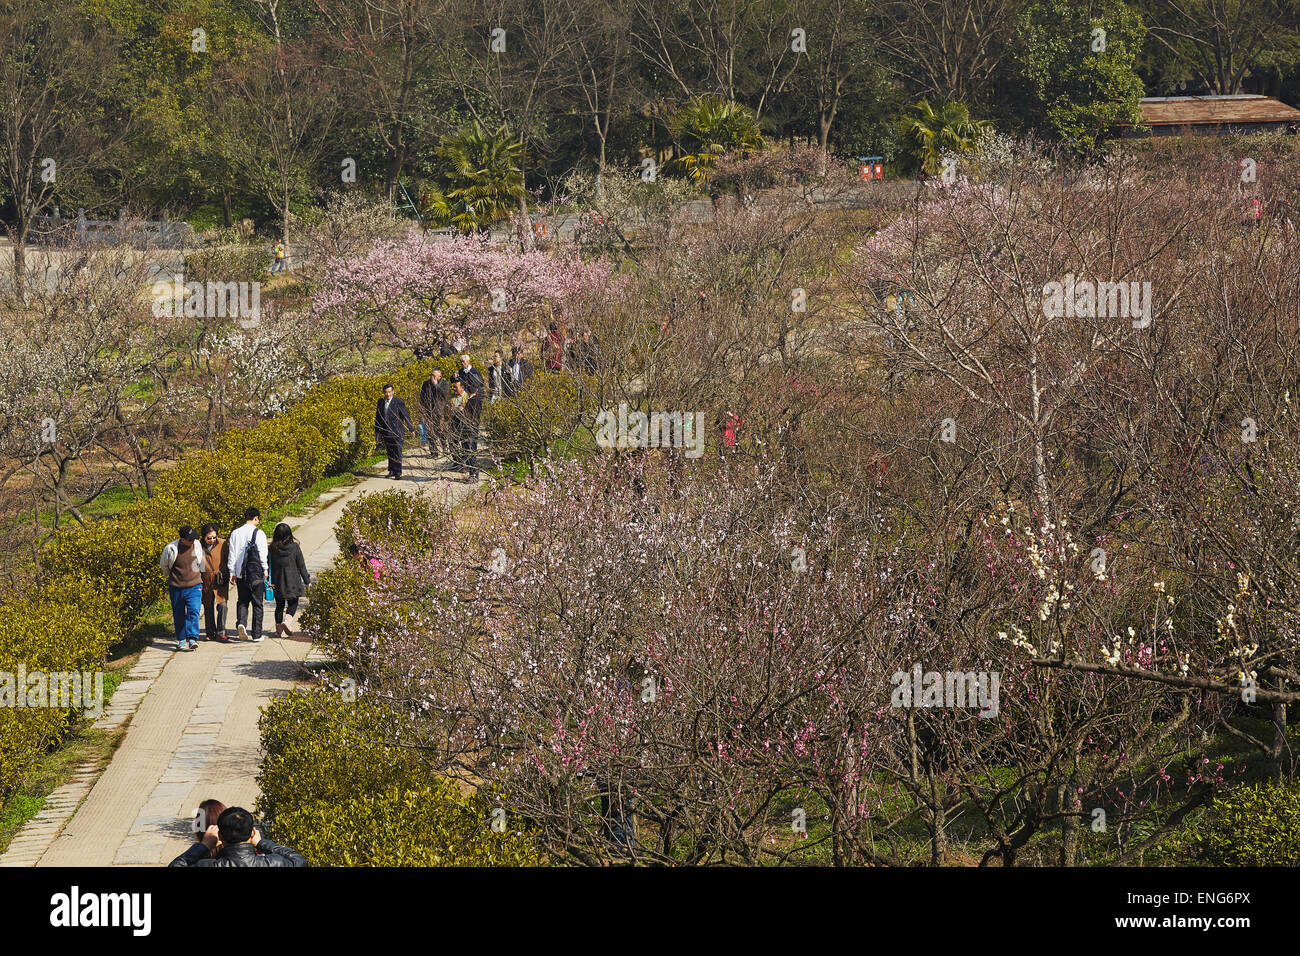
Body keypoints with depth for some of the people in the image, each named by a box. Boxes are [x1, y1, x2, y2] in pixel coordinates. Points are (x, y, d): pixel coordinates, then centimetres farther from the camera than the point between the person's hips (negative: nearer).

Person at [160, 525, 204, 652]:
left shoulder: (197, 545, -4)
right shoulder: (171, 549, -12)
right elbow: (164, 564, 9)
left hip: (194, 586, 1)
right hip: (177, 588, -1)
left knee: (193, 611, -15)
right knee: (179, 615, 6)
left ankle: (192, 639, -17)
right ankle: (181, 640, 18)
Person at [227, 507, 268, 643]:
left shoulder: (235, 533, 4)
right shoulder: (258, 533, -9)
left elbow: (232, 555, 6)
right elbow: (262, 553, -8)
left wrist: (232, 572, 12)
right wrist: (265, 570, 4)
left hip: (240, 574, 3)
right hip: (256, 574, -3)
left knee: (242, 600, 15)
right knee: (257, 603, 5)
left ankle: (240, 622, -12)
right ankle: (257, 635, 6)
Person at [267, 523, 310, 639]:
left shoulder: (272, 549, -5)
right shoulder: (294, 547, -8)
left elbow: (269, 565, 0)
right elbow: (301, 565, -3)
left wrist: (269, 581, 10)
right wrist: (307, 581, 5)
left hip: (277, 581, 2)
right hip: (292, 581, -2)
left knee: (279, 605, 12)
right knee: (293, 603, 11)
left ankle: (279, 630, 14)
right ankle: (287, 622, -13)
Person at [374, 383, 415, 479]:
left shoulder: (398, 402, -7)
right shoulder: (381, 402, 8)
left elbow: (406, 416, -3)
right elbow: (378, 416, 16)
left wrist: (411, 429, 0)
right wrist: (377, 431, 17)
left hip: (397, 432, -5)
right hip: (386, 432, 5)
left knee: (397, 452, -6)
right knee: (390, 452, 11)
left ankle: (398, 473, -3)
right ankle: (392, 471, 22)